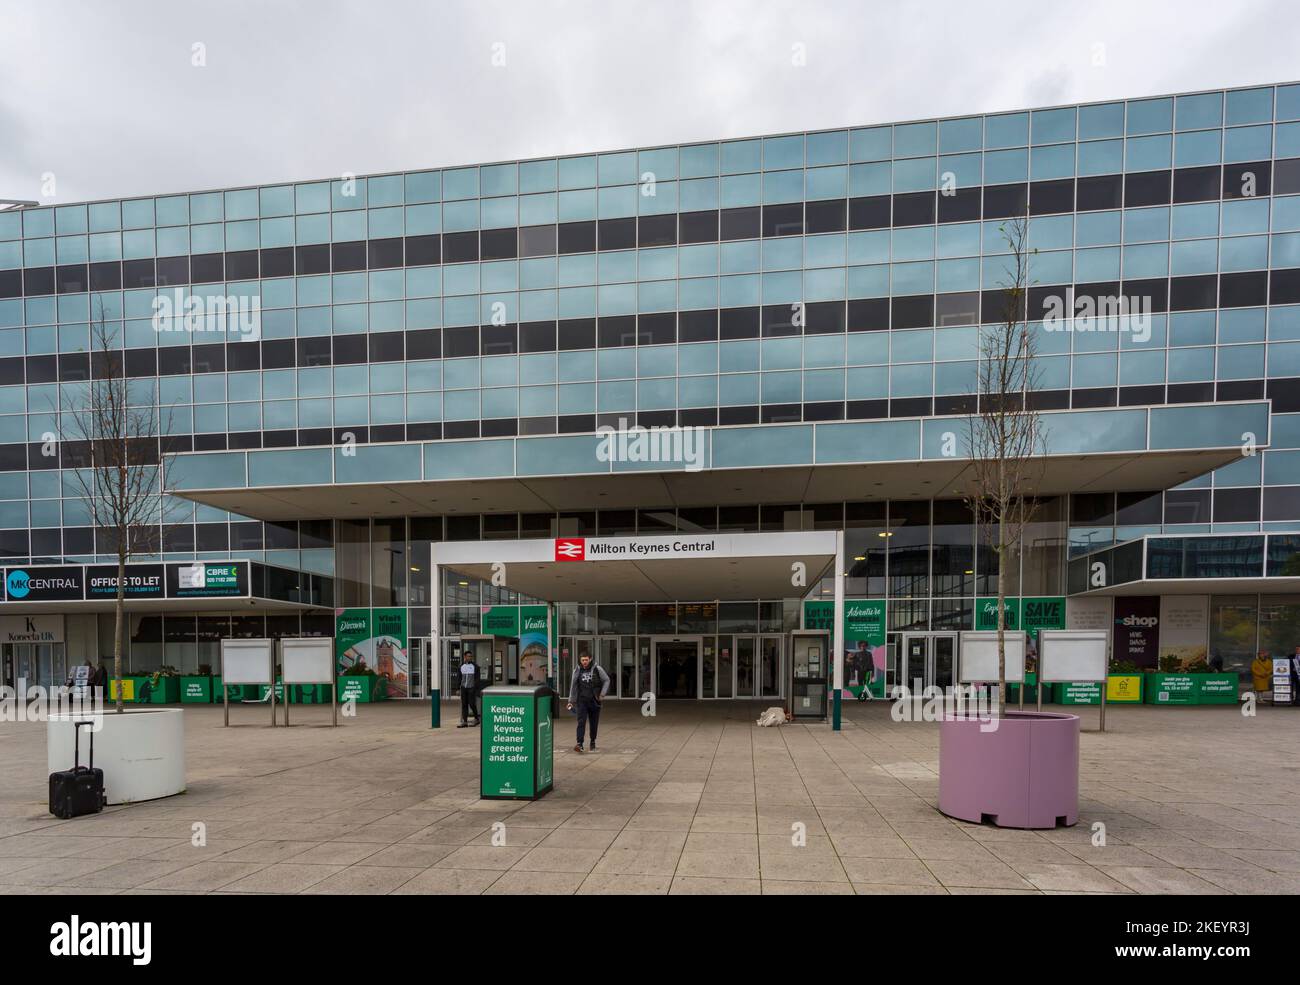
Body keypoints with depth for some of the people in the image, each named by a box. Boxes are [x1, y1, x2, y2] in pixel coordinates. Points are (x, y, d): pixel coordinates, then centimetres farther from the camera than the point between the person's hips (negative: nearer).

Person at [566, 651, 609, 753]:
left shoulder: (597, 669, -3)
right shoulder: (577, 670, 3)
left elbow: (606, 680, 5)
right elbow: (573, 686, 10)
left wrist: (602, 693, -5)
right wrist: (571, 701, 11)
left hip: (594, 701, 0)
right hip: (582, 700, 0)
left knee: (594, 723, 8)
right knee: (581, 722, -12)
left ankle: (593, 743, 26)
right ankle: (579, 744, -16)